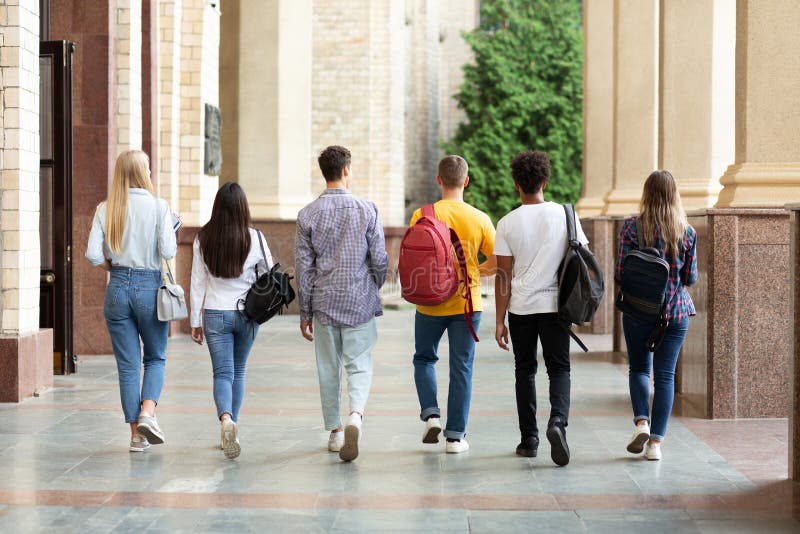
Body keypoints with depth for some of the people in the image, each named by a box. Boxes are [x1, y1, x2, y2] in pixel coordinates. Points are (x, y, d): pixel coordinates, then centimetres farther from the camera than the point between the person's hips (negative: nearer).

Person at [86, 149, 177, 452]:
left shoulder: (105, 209, 0)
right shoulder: (158, 206, -8)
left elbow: (93, 254, -6)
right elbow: (168, 252, -13)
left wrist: (113, 267, 13)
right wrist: (172, 241, 8)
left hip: (118, 288, 2)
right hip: (150, 286, -2)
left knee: (127, 364, 8)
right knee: (155, 357, 15)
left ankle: (137, 434, 10)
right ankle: (147, 413, -7)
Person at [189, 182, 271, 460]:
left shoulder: (203, 239, -5)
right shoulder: (254, 238, -8)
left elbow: (197, 282, -1)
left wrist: (195, 321, 5)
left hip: (215, 314, 0)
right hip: (246, 313, 1)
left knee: (222, 373, 1)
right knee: (238, 372, 17)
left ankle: (226, 419, -26)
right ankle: (230, 430, 23)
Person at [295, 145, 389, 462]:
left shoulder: (308, 215, -2)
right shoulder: (367, 210, -5)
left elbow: (303, 267, 0)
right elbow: (380, 260, -3)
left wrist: (305, 312, 7)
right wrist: (373, 289, 18)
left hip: (324, 303, 1)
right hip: (360, 302, -1)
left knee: (329, 369, 12)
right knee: (359, 365, 3)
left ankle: (335, 432, 19)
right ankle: (355, 415, -22)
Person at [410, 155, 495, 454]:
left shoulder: (422, 216, -8)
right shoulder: (479, 219, -5)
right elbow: (497, 261, -2)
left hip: (430, 304, 0)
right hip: (467, 304, 0)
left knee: (424, 359, 20)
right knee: (461, 368, 7)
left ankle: (431, 413, 2)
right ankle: (455, 436, 7)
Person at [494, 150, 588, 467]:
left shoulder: (508, 223, -3)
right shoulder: (564, 215, 0)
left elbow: (503, 275, -3)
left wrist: (500, 320, 1)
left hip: (520, 307, 0)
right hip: (555, 305, 0)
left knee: (525, 370, 12)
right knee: (559, 368, 6)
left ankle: (529, 439, 14)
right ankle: (558, 421, -20)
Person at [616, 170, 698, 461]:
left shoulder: (632, 227, -8)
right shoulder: (687, 231, -1)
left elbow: (621, 273, -8)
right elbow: (691, 277, 2)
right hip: (676, 311, 1)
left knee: (638, 368, 15)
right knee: (665, 374, 5)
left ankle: (641, 422, -6)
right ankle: (656, 441, 2)